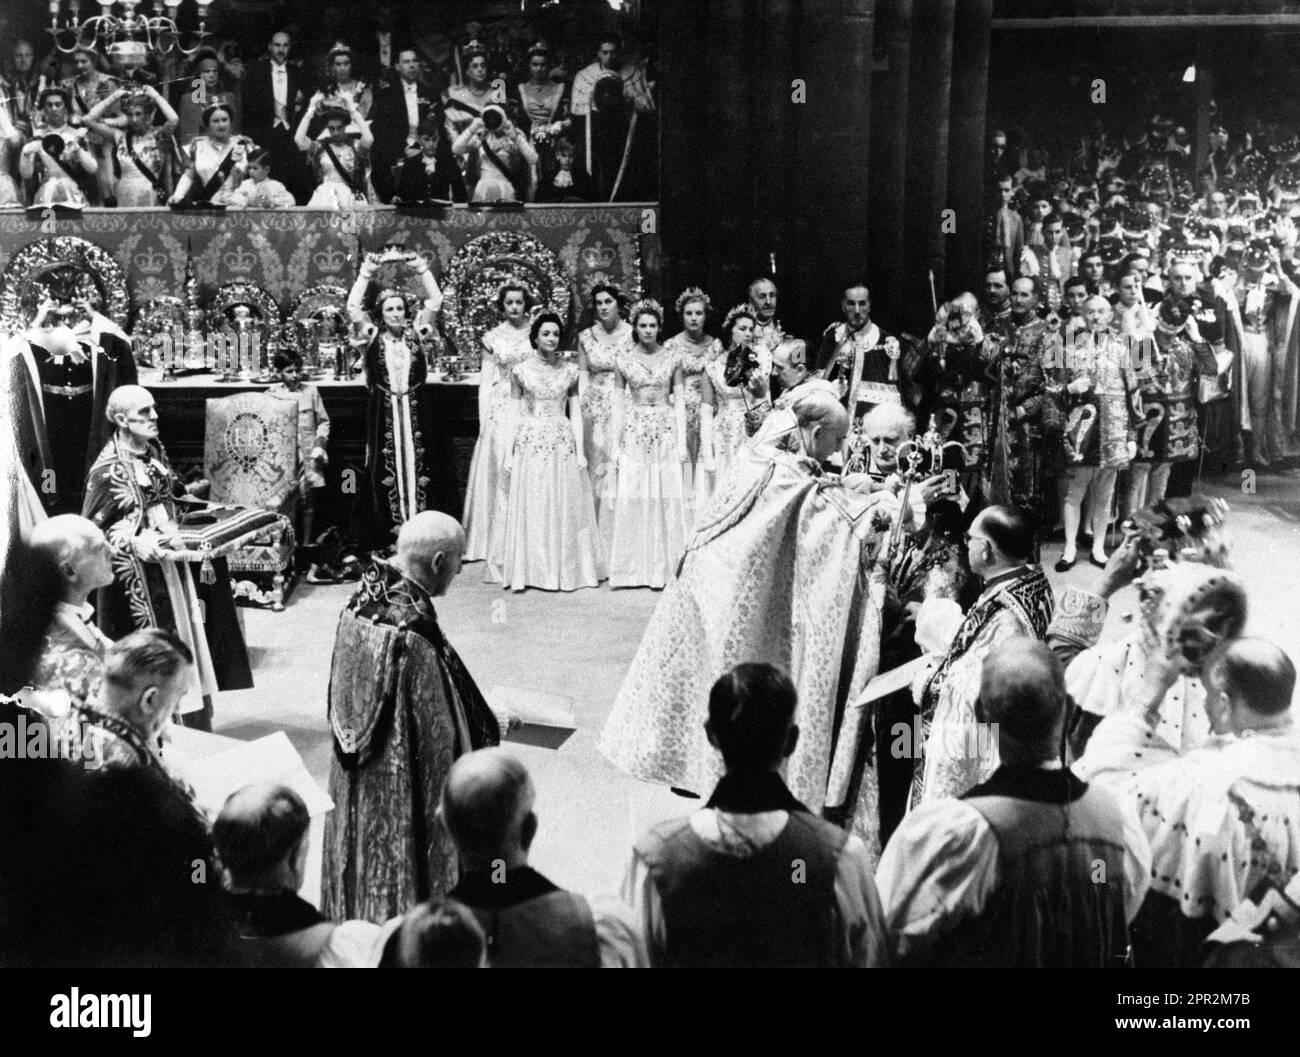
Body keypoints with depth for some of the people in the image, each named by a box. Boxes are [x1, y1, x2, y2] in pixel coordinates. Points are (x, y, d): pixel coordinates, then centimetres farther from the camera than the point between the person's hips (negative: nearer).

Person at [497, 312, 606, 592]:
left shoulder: (569, 370, 6)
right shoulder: (521, 371, 3)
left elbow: (576, 412, 6)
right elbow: (514, 414, 5)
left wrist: (580, 451, 0)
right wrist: (509, 452, 1)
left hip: (562, 443, 1)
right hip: (530, 443, -1)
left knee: (564, 508, 3)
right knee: (529, 509, 0)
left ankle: (565, 571, 12)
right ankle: (529, 572, 6)